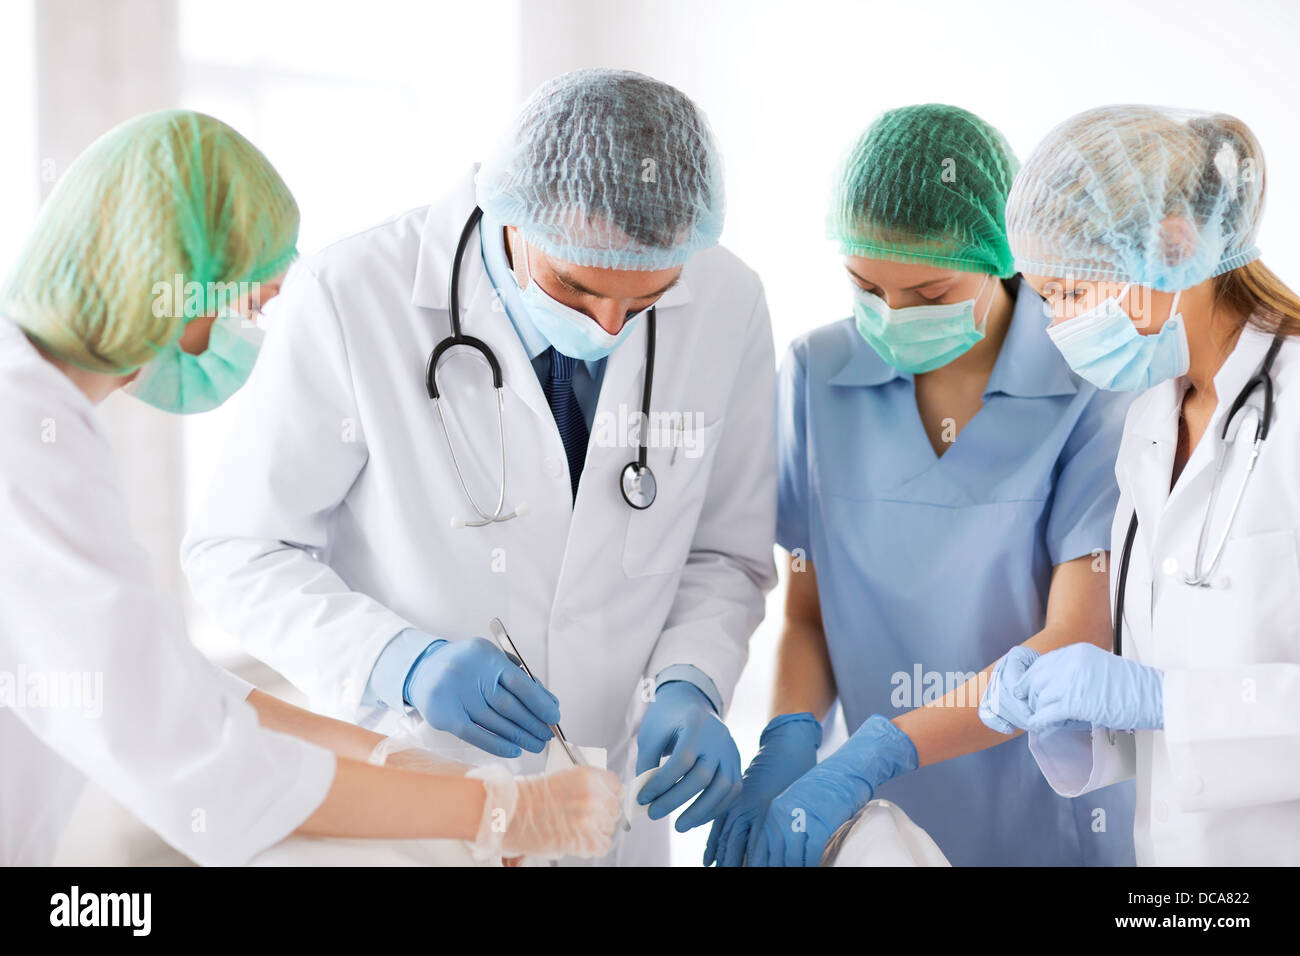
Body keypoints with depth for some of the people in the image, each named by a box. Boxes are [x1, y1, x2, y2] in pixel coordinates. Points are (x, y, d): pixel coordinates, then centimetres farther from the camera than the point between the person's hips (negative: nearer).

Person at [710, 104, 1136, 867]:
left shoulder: (1094, 383, -14)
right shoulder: (818, 375, -3)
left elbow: (1080, 641, -18)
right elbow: (807, 612, 1)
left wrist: (874, 754, -26)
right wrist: (789, 740, -18)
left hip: (1057, 825, -2)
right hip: (893, 819, 3)